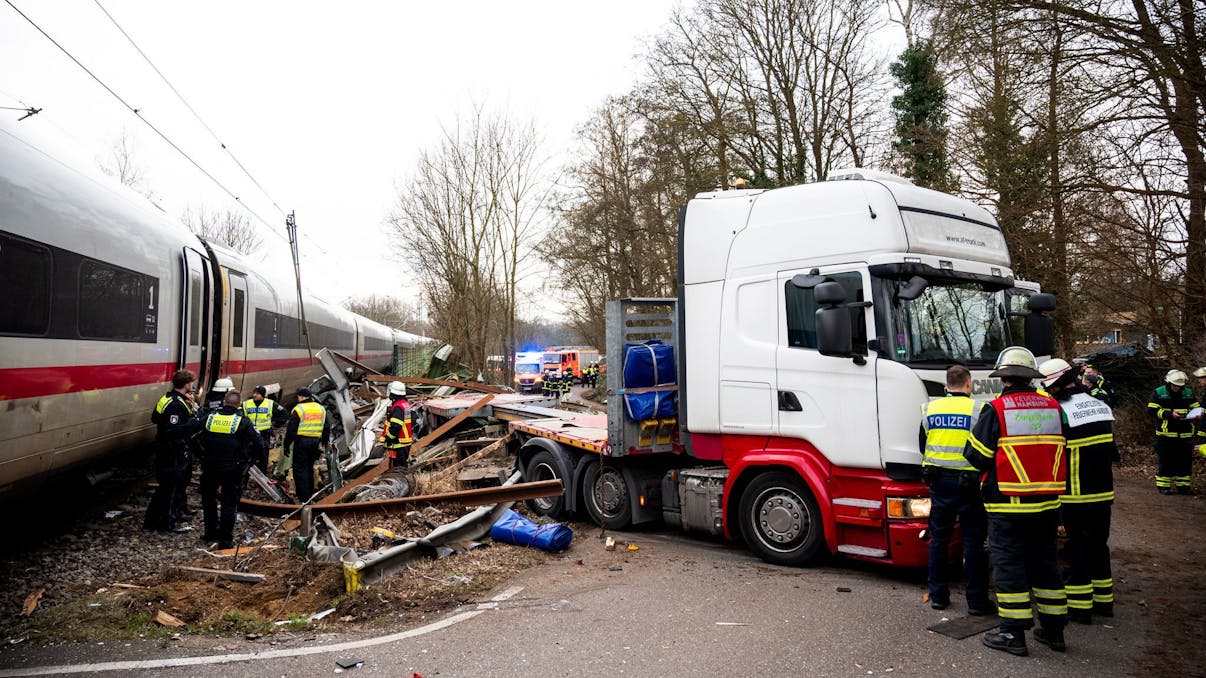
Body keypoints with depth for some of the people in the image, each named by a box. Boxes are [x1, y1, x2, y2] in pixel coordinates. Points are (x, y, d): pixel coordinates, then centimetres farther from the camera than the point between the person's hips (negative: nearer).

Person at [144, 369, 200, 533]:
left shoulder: (168, 398, 8)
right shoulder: (176, 405, -24)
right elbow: (173, 431, -30)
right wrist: (194, 422, -23)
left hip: (164, 451, 10)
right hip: (173, 454, -10)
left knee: (165, 487, 20)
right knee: (172, 488, 2)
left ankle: (152, 520, 30)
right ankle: (168, 523, 12)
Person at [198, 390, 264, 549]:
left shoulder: (208, 418, 1)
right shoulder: (243, 421, -10)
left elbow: (198, 441, 9)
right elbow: (259, 444, -11)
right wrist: (249, 459, 4)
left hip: (210, 468, 3)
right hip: (233, 469, -3)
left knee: (209, 500, 23)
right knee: (229, 504, 4)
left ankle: (211, 532, 33)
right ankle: (225, 540, 5)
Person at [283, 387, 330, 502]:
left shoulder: (298, 409, -9)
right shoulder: (321, 409, 10)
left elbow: (291, 430, -9)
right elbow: (327, 429, 15)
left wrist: (287, 445, 0)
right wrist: (324, 444, 23)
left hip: (301, 442, -6)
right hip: (315, 442, 6)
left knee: (300, 469, 0)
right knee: (310, 468, 18)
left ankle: (304, 497, -3)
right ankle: (310, 494, 24)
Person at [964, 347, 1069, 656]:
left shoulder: (995, 410, -13)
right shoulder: (1053, 408, 3)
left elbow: (975, 455, -11)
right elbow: (1060, 452, 12)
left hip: (1007, 506, -5)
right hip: (1047, 503, 5)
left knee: (1008, 564, 3)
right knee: (1045, 563, 16)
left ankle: (1013, 634, 6)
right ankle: (1053, 629, 25)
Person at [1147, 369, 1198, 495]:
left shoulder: (1188, 393, 9)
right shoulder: (1158, 393, -3)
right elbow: (1152, 410, -9)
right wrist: (1170, 414, -20)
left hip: (1185, 434, 4)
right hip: (1165, 434, -4)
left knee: (1185, 461, 8)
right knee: (1165, 461, 0)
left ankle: (1183, 485, 18)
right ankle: (1163, 485, 8)